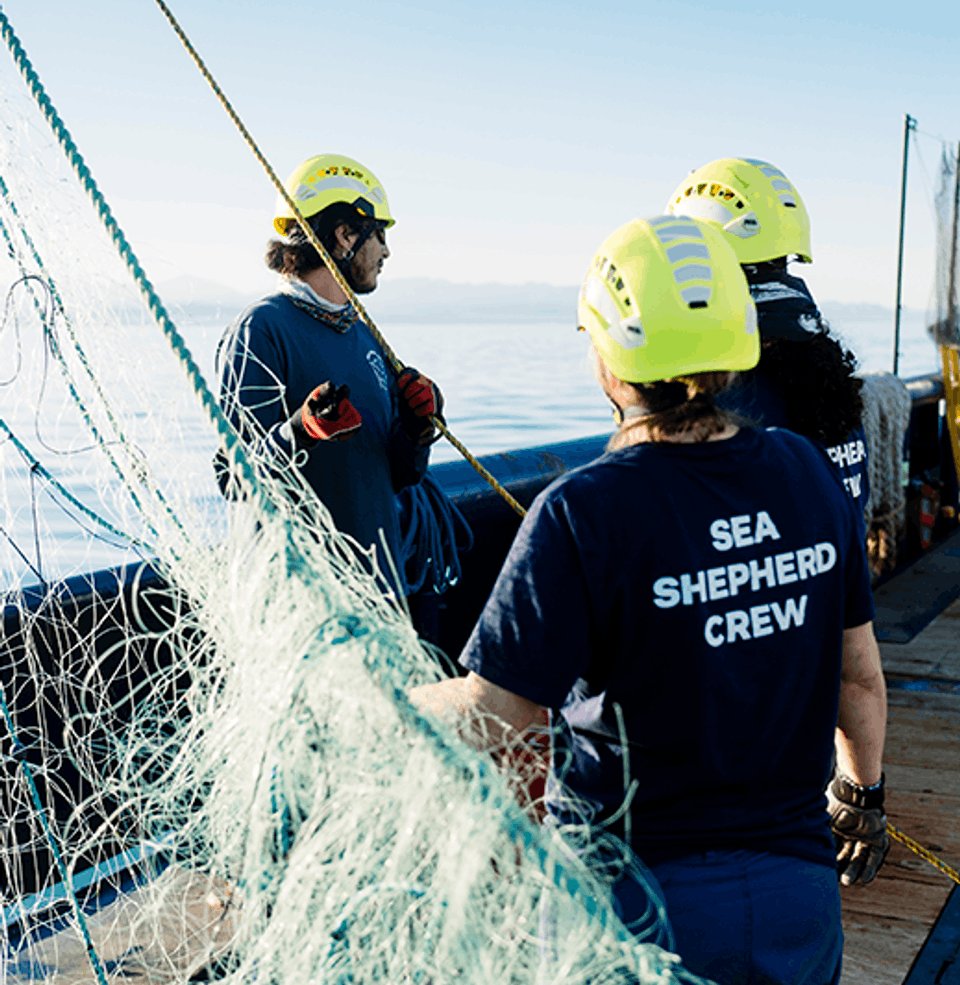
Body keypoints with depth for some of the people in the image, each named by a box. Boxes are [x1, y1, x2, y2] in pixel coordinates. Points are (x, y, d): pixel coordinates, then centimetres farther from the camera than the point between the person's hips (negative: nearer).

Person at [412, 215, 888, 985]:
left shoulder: (583, 514, -22)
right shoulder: (810, 473, -6)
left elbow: (493, 712, -20)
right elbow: (859, 672, 4)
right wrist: (862, 793, 21)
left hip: (640, 902, -4)